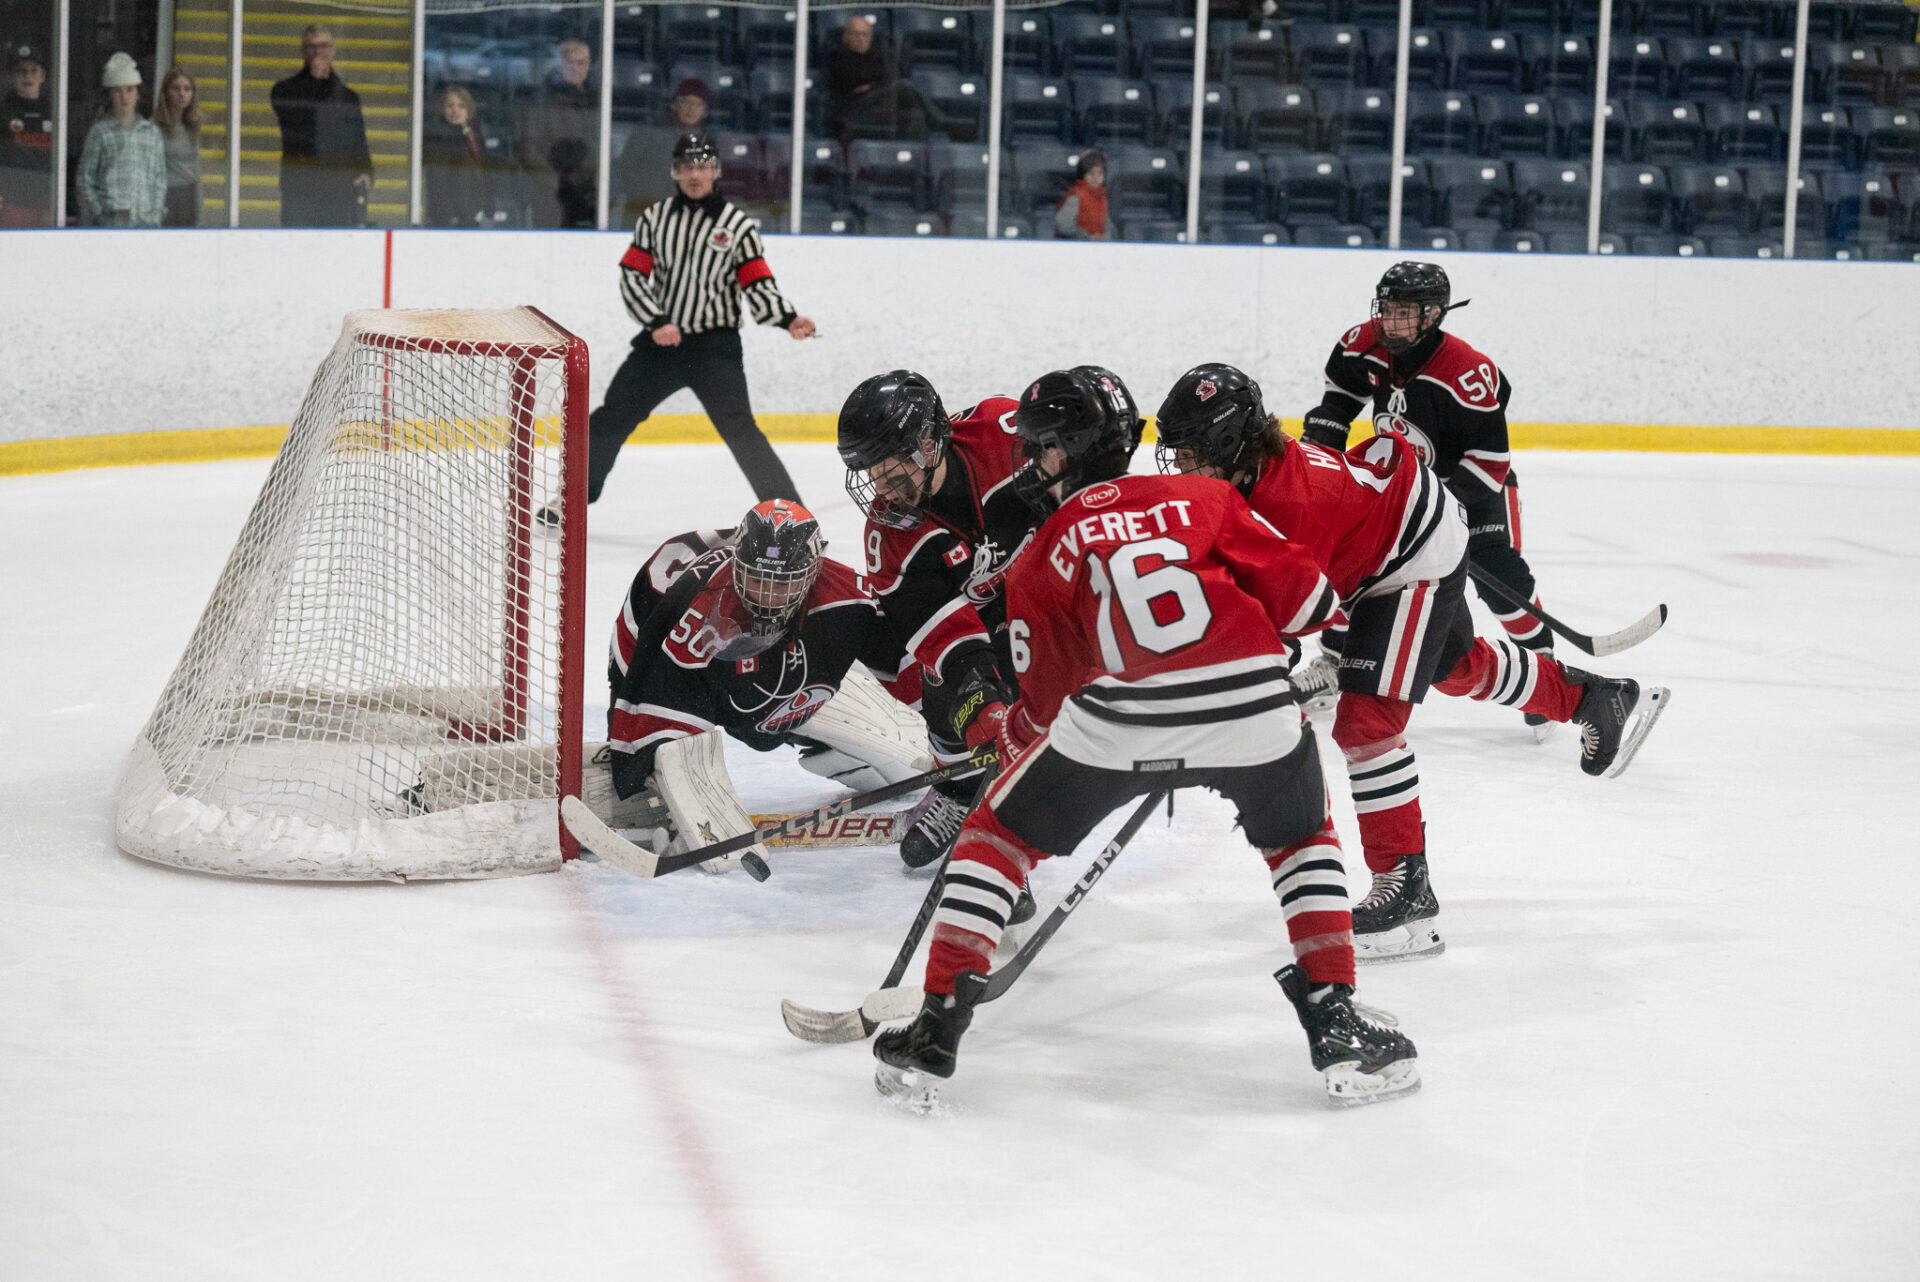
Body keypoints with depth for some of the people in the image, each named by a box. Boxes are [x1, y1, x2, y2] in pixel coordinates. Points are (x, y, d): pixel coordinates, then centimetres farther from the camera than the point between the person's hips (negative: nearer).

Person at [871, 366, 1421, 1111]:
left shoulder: (1045, 557, 18)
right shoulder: (1201, 497, 20)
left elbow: (1046, 694, 20)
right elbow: (1298, 590, 14)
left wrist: (1012, 741, 41)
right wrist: (1327, 653, 35)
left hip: (1117, 723, -1)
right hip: (1250, 705, 2)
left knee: (997, 837, 20)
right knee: (1302, 843, 30)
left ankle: (936, 1030, 12)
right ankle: (1335, 1022, 14)